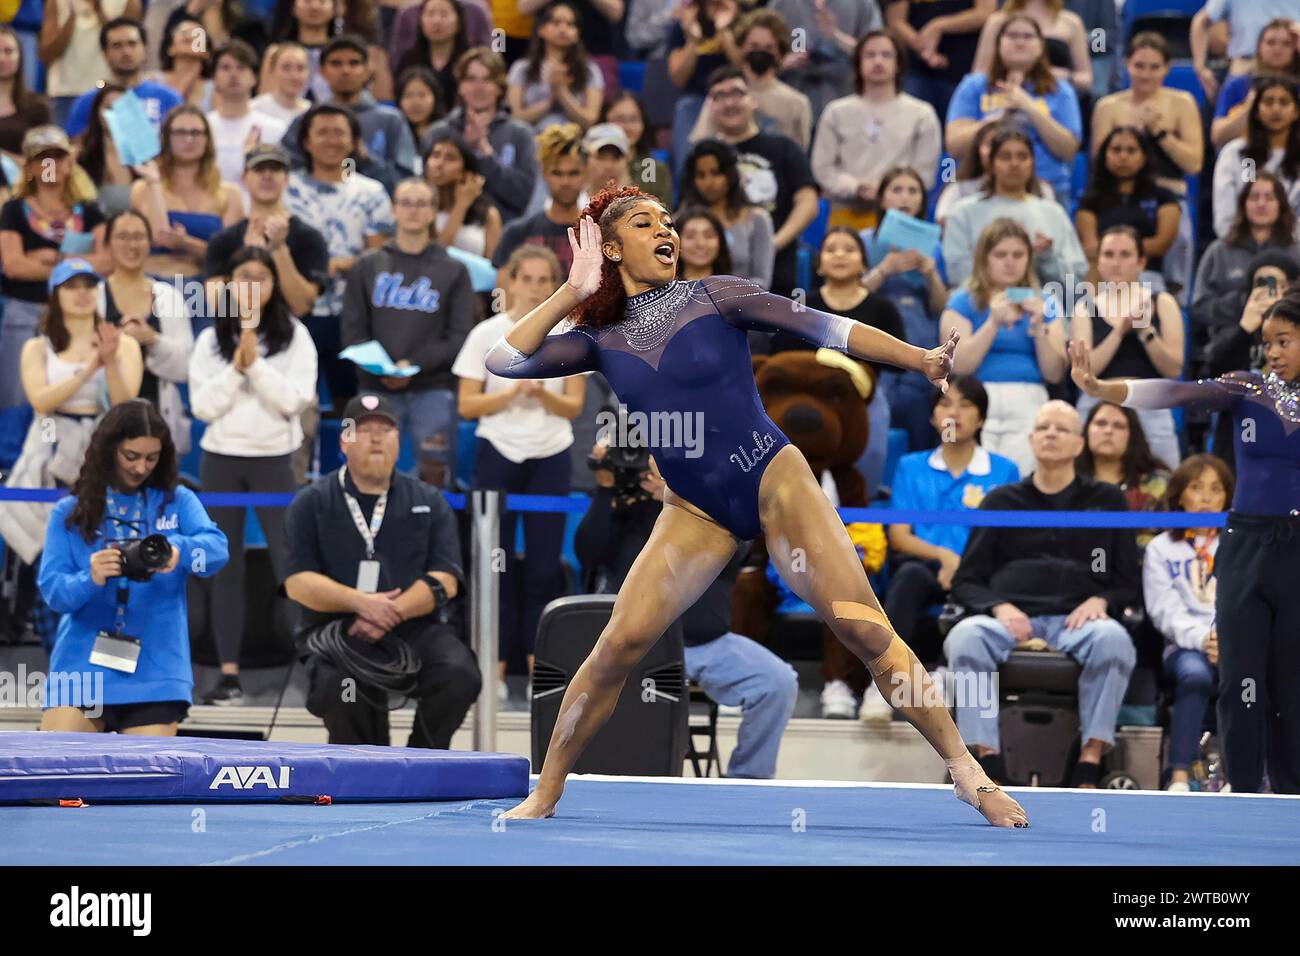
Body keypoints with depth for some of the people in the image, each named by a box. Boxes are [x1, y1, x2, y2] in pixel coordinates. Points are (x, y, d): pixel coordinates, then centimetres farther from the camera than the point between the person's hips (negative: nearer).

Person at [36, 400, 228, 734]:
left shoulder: (178, 502, 7)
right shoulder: (70, 512, 6)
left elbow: (216, 547, -10)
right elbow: (51, 588, -3)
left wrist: (178, 549, -32)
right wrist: (90, 580, -25)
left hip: (155, 672, 0)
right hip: (80, 665, 0)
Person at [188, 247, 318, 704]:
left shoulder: (295, 337, -2)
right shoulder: (211, 340, 3)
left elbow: (295, 400, -10)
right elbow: (202, 405, -4)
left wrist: (256, 364, -16)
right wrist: (236, 367, -14)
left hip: (273, 461, -2)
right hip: (221, 461, 2)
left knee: (291, 564, -6)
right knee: (226, 568, 5)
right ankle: (229, 672, 8)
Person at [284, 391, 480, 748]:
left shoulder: (429, 503, 15)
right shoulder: (312, 503, 11)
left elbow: (445, 581, 3)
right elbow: (298, 582, 0)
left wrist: (392, 612, -15)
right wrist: (360, 602, -17)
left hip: (417, 628, 2)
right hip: (338, 633, -2)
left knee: (460, 675, -29)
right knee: (340, 690, -35)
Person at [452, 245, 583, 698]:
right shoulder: (487, 334, 0)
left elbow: (574, 406, 4)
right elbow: (467, 406, -2)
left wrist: (542, 394, -15)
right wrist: (513, 392, -15)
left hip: (551, 457, 1)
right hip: (498, 453, -1)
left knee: (544, 566, -1)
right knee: (498, 562, 0)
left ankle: (538, 665, 4)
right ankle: (496, 667, 3)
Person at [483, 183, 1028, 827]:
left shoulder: (714, 297, -2)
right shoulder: (602, 341, 6)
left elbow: (823, 327, -6)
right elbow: (502, 362, -5)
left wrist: (921, 359, -14)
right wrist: (571, 292, -7)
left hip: (774, 480, -2)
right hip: (696, 511, 2)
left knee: (864, 628, -12)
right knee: (618, 645, -12)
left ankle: (967, 773, -7)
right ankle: (545, 795, 1)